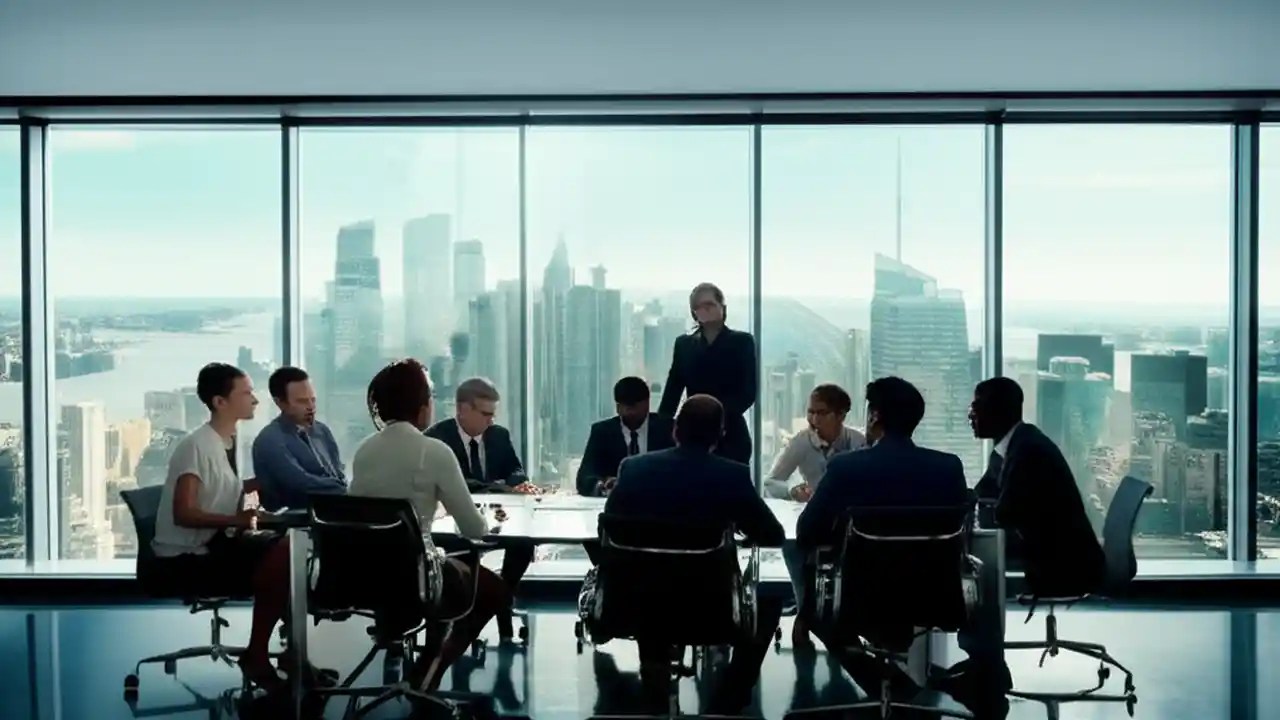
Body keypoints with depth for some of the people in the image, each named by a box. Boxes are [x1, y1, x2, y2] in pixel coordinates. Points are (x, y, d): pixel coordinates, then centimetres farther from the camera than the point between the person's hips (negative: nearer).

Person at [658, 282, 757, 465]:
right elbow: (672, 391, 7)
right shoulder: (684, 344, 12)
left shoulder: (741, 341, 4)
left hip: (731, 437, -2)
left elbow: (749, 390, -4)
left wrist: (722, 414, -19)